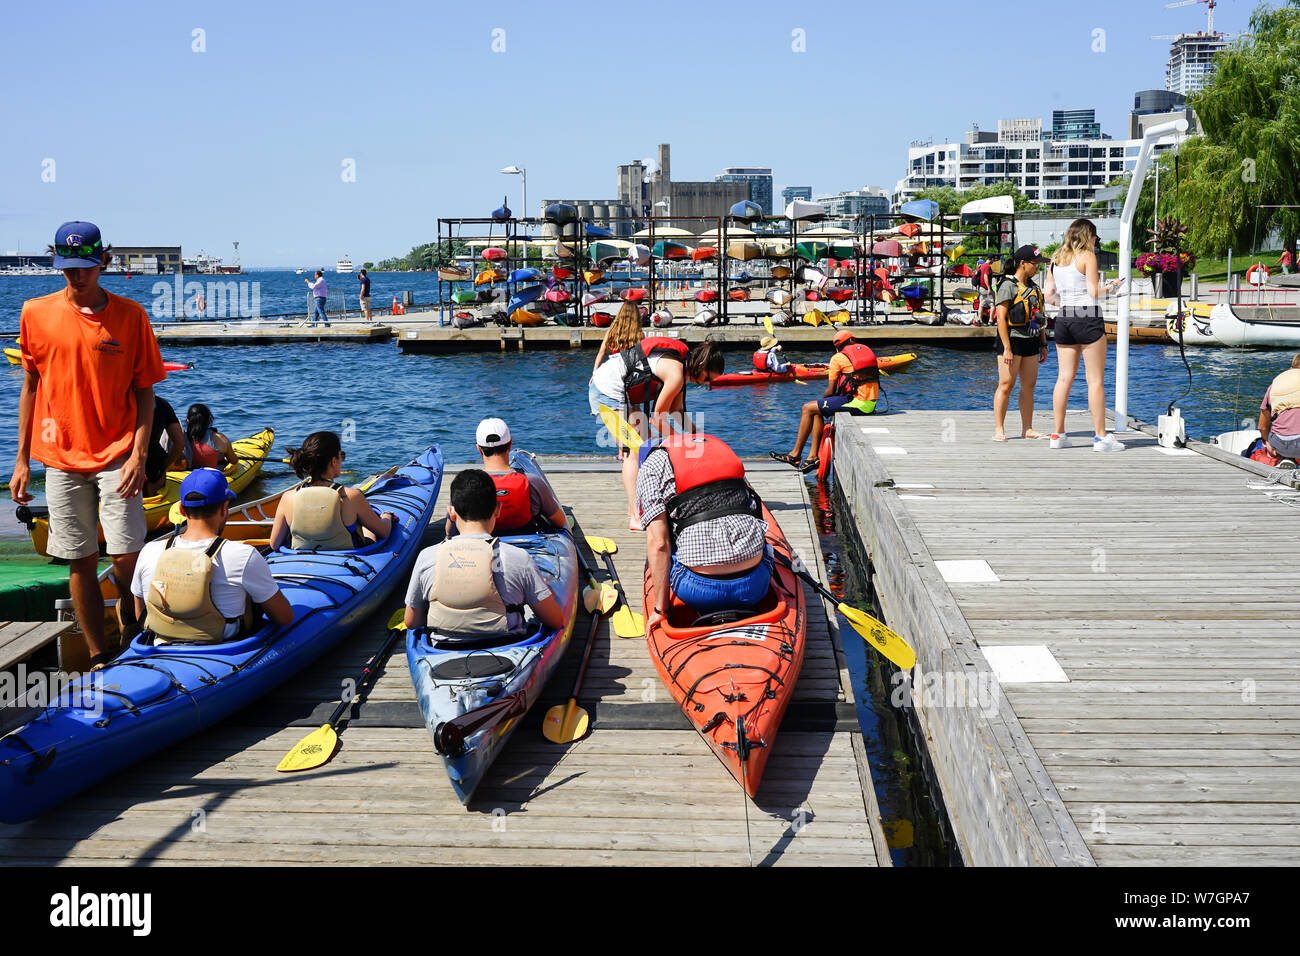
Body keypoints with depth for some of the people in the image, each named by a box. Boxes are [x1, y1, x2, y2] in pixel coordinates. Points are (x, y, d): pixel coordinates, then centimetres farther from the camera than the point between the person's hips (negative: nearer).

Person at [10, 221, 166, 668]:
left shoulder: (130, 315, -2)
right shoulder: (36, 313, 3)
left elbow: (144, 391, 0)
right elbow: (31, 387, 9)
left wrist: (139, 455, -11)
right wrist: (21, 461, 8)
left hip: (117, 455, -2)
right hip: (60, 458, 2)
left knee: (127, 554, -9)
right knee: (80, 562, 6)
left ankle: (129, 612, 22)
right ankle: (99, 658, 18)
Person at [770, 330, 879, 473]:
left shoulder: (838, 358, -2)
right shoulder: (865, 350, 20)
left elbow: (830, 391, 0)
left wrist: (822, 399, 23)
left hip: (857, 402, -8)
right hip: (871, 403, 8)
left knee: (808, 408, 3)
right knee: (817, 412, 19)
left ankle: (795, 455, 9)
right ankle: (814, 457, 16)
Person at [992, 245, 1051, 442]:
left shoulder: (1034, 288, 17)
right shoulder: (1008, 286, -8)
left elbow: (1040, 319, 22)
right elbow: (1001, 318, -14)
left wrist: (1043, 345, 18)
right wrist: (1007, 348, -19)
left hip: (1030, 341, 8)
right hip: (1013, 339, -8)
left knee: (1029, 385, 7)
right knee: (1006, 384, -8)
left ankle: (1027, 429, 12)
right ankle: (999, 430, -5)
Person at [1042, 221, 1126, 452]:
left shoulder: (1057, 259, 11)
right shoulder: (1087, 256, -7)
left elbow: (1048, 294, 10)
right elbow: (1094, 293, -13)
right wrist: (1112, 287, 5)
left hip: (1063, 318, 6)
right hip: (1088, 318, -6)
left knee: (1064, 378, 9)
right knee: (1096, 380, -2)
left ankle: (1057, 435, 10)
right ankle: (1100, 437, -1)